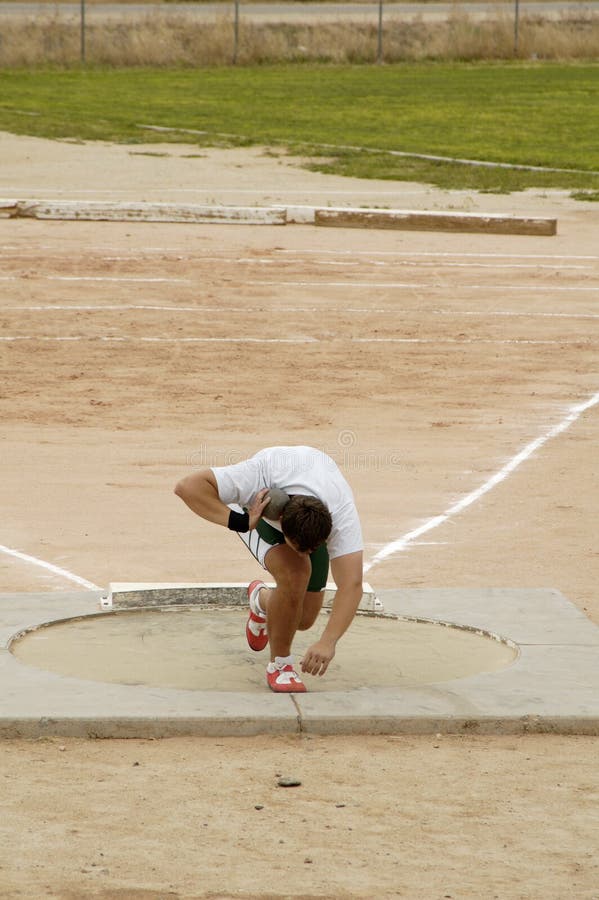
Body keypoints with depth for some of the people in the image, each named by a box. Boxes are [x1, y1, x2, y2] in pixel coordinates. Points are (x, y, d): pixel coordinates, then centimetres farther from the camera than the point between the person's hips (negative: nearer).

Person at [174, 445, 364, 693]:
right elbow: (187, 486, -46)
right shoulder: (259, 477, -46)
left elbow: (351, 586, -46)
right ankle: (279, 663, -10)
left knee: (303, 619, -1)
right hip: (258, 511, -2)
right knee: (292, 574, -32)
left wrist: (328, 642, -58)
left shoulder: (343, 515, -42)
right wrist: (240, 522, -54)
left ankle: (262, 600, 36)